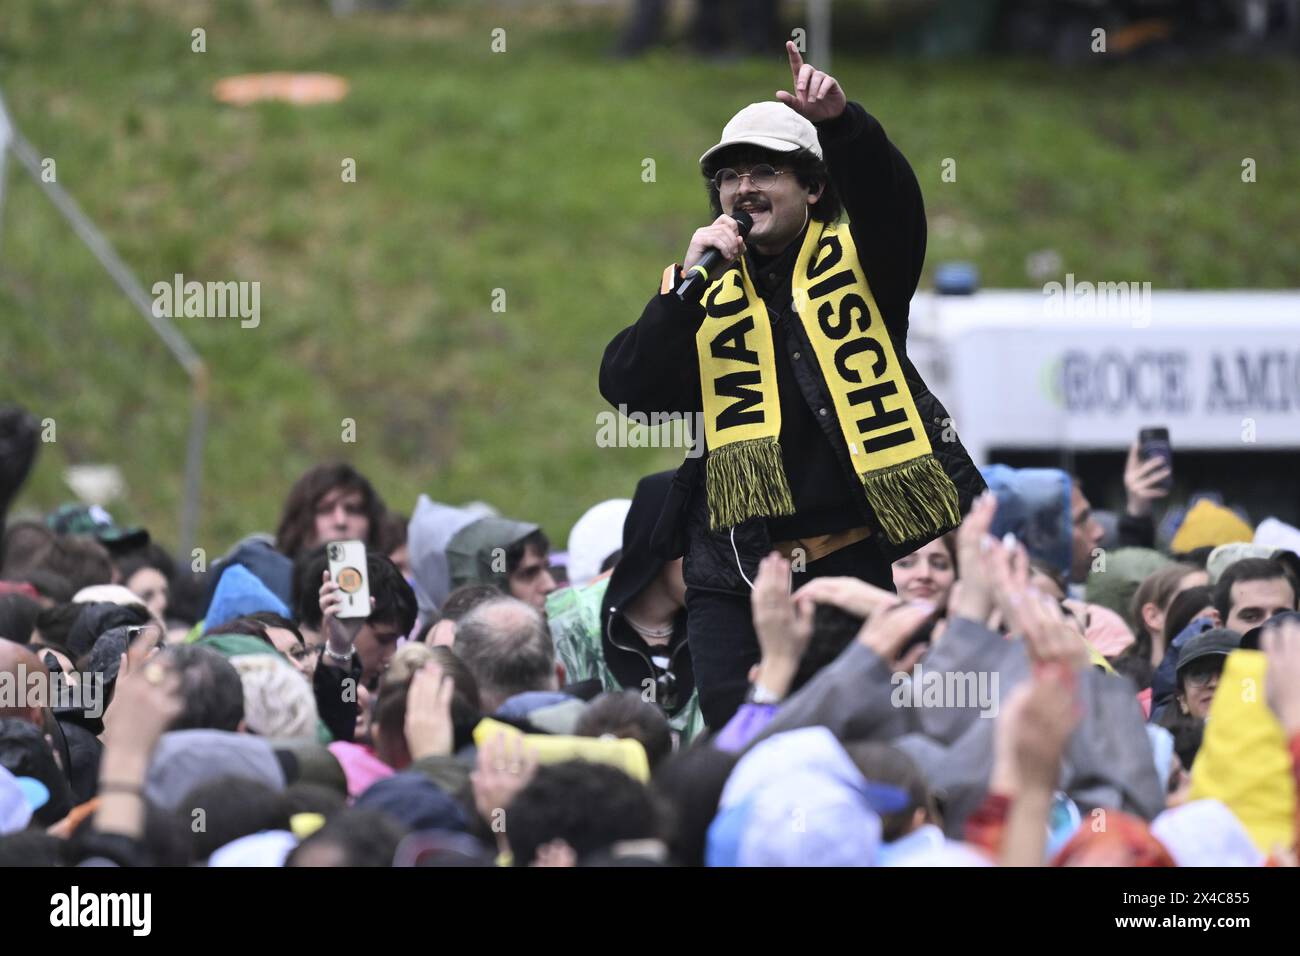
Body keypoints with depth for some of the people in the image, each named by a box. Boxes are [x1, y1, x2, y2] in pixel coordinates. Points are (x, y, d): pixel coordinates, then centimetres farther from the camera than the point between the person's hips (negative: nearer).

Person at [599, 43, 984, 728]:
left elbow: (889, 197, -15)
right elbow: (626, 388, 0)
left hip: (852, 562, -2)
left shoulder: (858, 260, 7)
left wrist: (843, 125, -35)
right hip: (735, 572, 2)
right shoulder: (704, 290, 13)